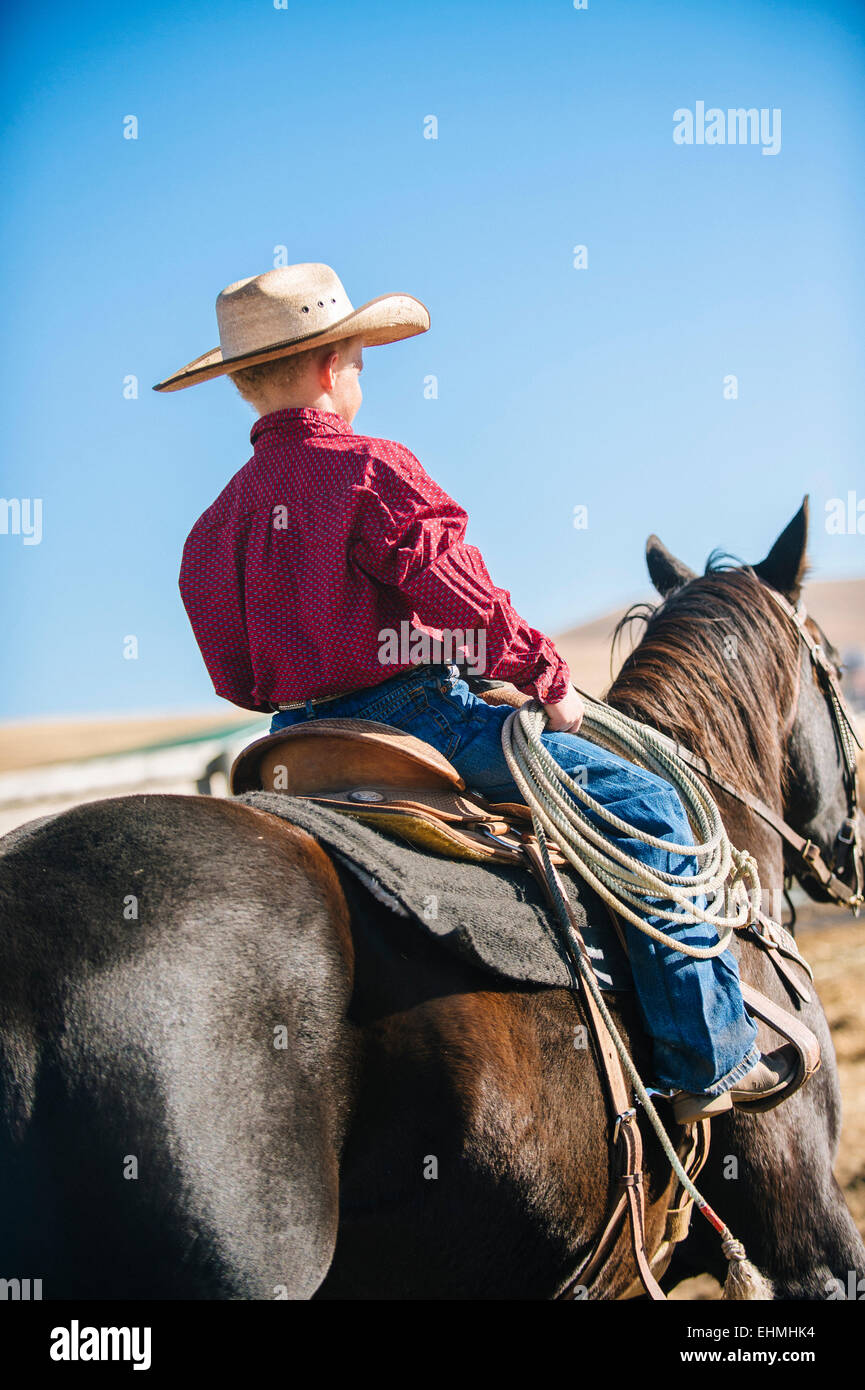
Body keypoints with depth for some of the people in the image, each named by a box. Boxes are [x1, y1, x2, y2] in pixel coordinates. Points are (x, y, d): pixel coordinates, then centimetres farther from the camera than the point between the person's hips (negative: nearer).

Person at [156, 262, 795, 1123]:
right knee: (638, 800, -8)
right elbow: (460, 593, -16)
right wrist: (547, 678, -6)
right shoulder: (369, 470, -10)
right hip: (413, 713, -8)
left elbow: (240, 681, 14)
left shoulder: (221, 518, 12)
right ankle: (709, 1062, -11)